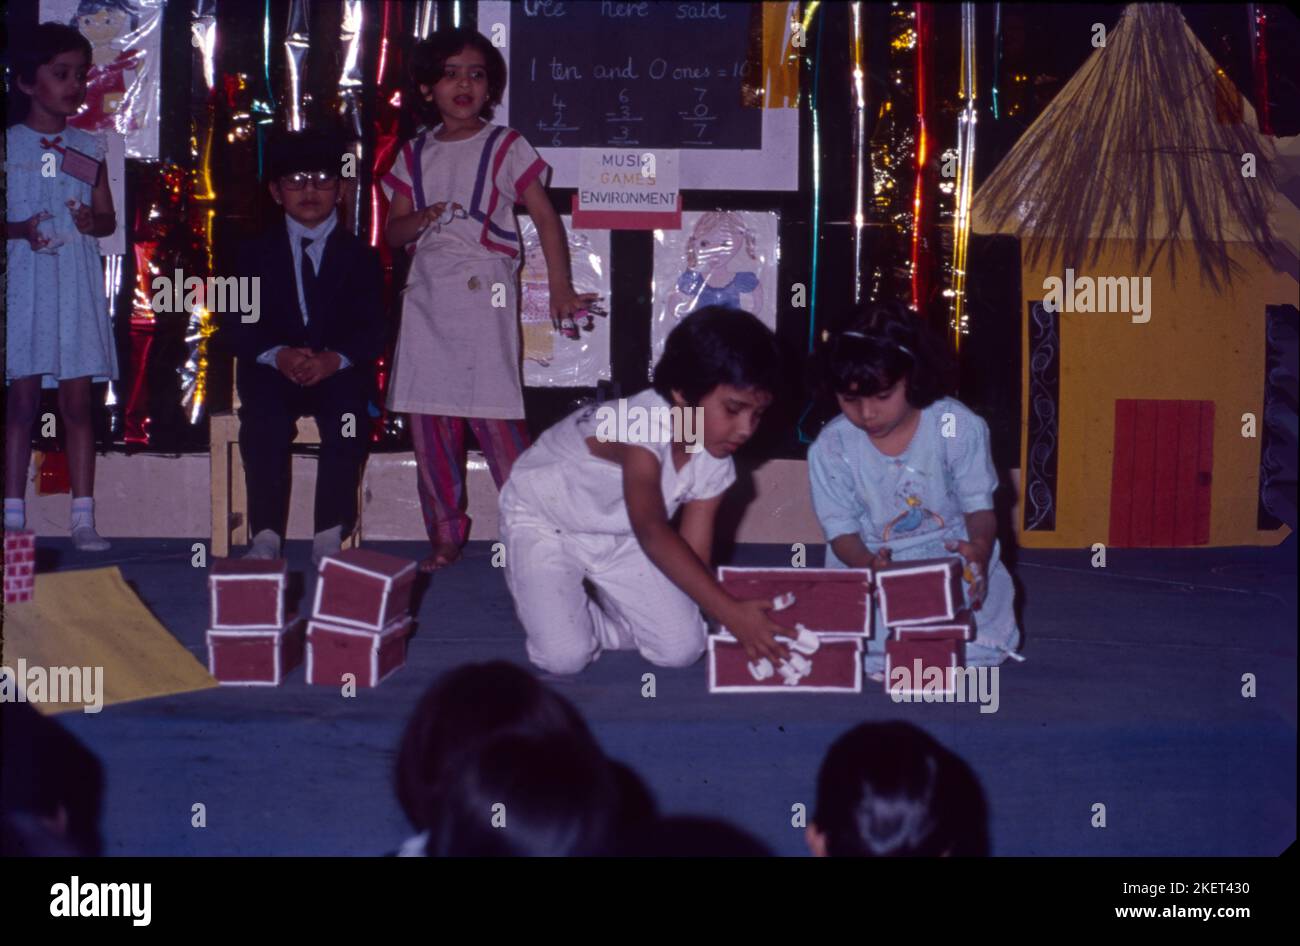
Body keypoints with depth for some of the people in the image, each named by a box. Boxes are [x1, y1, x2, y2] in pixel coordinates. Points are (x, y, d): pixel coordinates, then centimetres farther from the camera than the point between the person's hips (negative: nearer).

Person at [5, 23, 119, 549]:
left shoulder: (88, 149, 10)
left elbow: (109, 218, 14)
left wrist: (92, 222, -8)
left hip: (78, 288, 3)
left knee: (77, 402, 2)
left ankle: (83, 519, 3)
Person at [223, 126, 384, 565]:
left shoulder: (358, 255, 13)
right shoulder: (255, 253, 14)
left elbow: (372, 328, 2)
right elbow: (240, 326, 3)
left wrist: (335, 359, -20)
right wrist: (278, 355, -19)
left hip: (339, 370, 0)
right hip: (272, 369, 0)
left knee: (348, 416, -32)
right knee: (264, 417, -32)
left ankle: (330, 536, -30)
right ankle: (265, 535, -32)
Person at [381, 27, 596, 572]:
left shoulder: (504, 148, 1)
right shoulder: (415, 157, 13)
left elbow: (545, 217, -3)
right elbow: (393, 231, 14)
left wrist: (560, 288, -12)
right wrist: (421, 219, -9)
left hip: (483, 294, -5)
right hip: (427, 296, 5)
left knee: (494, 417, -11)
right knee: (429, 422, 3)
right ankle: (445, 536, 12)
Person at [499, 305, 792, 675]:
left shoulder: (715, 461, -15)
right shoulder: (643, 424, -39)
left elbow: (694, 553, -11)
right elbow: (652, 532, -49)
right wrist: (730, 612, -55)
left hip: (620, 534, 6)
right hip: (545, 523, -6)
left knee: (682, 649, -10)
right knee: (565, 656, -24)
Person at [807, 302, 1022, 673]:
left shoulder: (958, 427, -10)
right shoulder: (831, 448, -7)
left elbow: (979, 507, -4)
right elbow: (842, 531, -4)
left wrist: (978, 548, -30)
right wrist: (869, 565, -29)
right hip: (866, 564, 0)